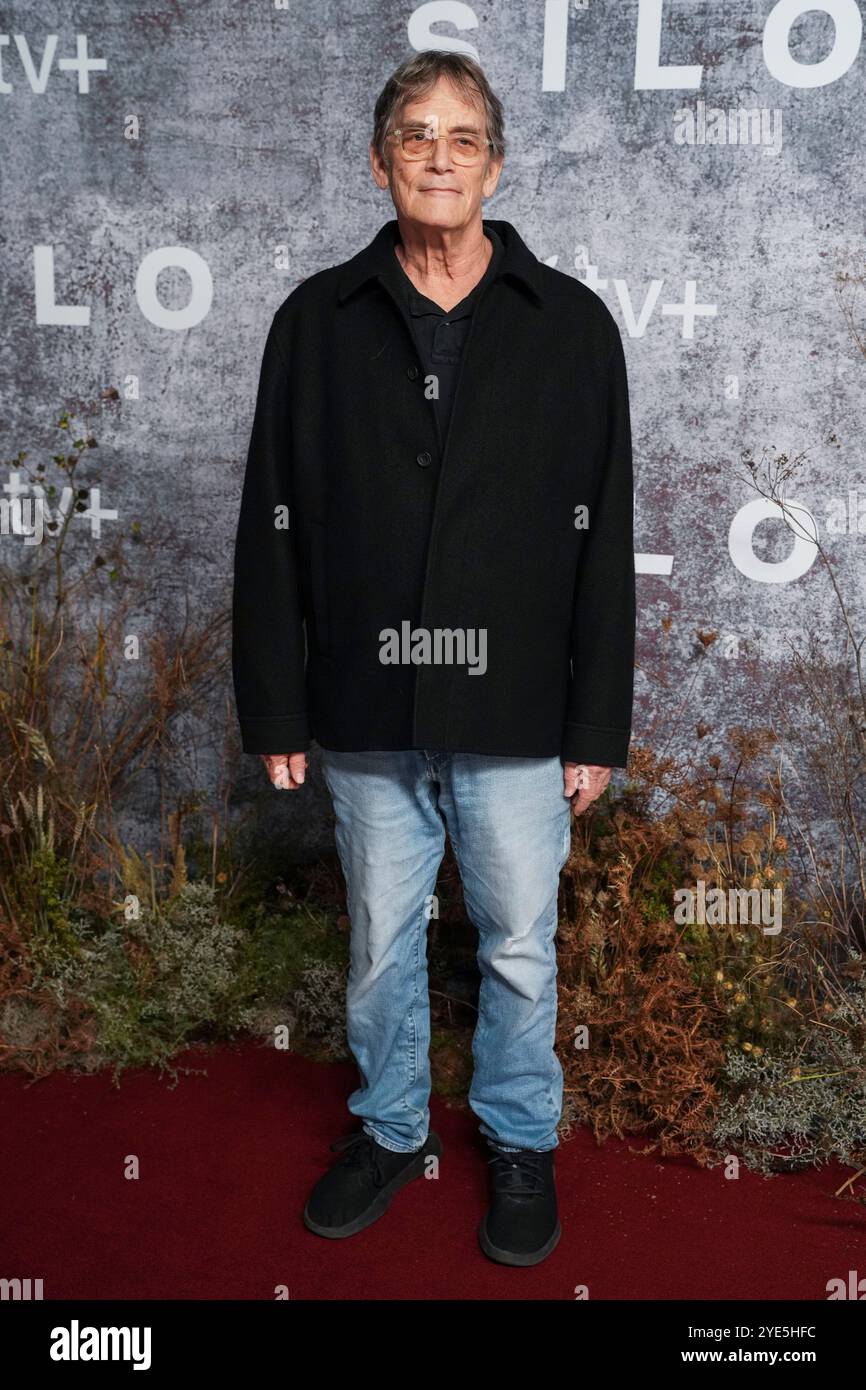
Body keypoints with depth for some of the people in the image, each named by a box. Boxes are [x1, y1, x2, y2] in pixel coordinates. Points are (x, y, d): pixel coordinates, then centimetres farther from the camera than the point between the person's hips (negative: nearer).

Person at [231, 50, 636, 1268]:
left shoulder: (570, 325, 0)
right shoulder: (318, 321, 2)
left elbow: (603, 541, -1)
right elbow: (272, 530, 3)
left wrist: (598, 726, -3)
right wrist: (276, 710, 0)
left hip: (516, 718, -1)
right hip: (367, 720, 1)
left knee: (520, 948, 13)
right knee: (382, 945, 16)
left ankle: (521, 1142, 36)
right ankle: (391, 1129, 39)